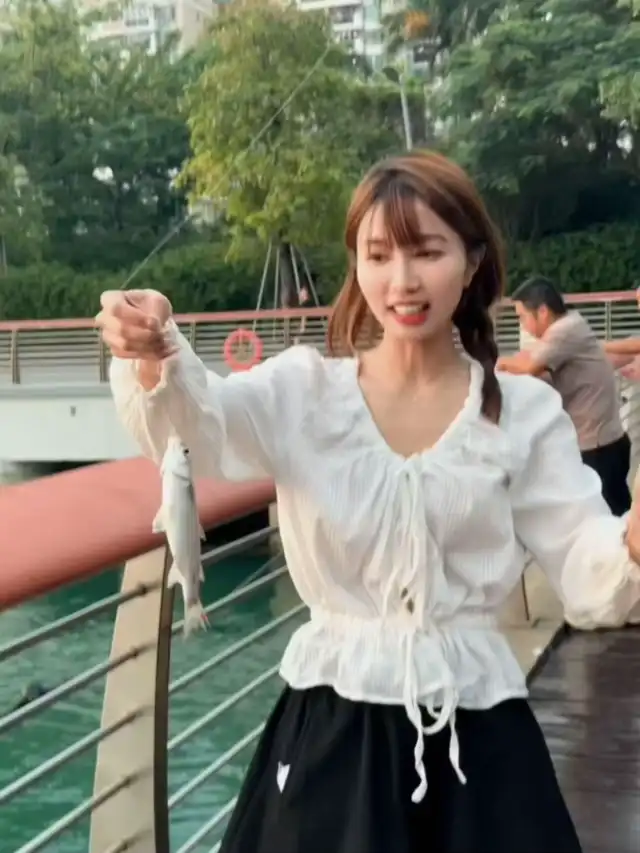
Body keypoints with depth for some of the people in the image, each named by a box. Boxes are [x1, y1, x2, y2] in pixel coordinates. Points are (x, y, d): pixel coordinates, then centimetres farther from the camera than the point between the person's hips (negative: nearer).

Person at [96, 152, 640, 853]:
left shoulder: (526, 411, 0)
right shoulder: (304, 388, -1)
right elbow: (193, 428, -19)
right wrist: (150, 357, -41)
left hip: (474, 732, 1)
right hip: (331, 725, 0)